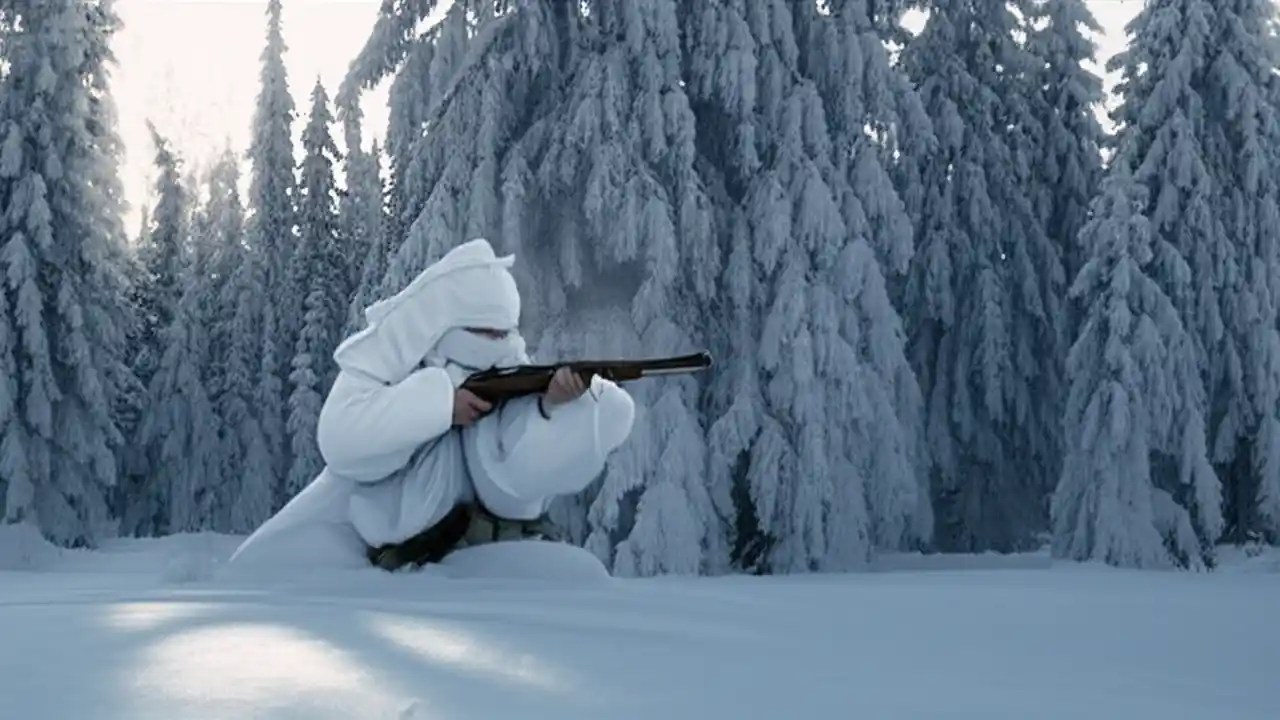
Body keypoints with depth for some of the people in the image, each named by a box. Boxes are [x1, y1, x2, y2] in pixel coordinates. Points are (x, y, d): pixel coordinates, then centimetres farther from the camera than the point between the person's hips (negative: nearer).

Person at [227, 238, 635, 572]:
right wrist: (440, 397, -39)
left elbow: (518, 476, -27)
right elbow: (340, 438, -35)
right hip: (357, 527, -1)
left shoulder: (509, 372, -14)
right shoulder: (385, 353, -18)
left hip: (454, 537, 1)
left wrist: (555, 408, -44)